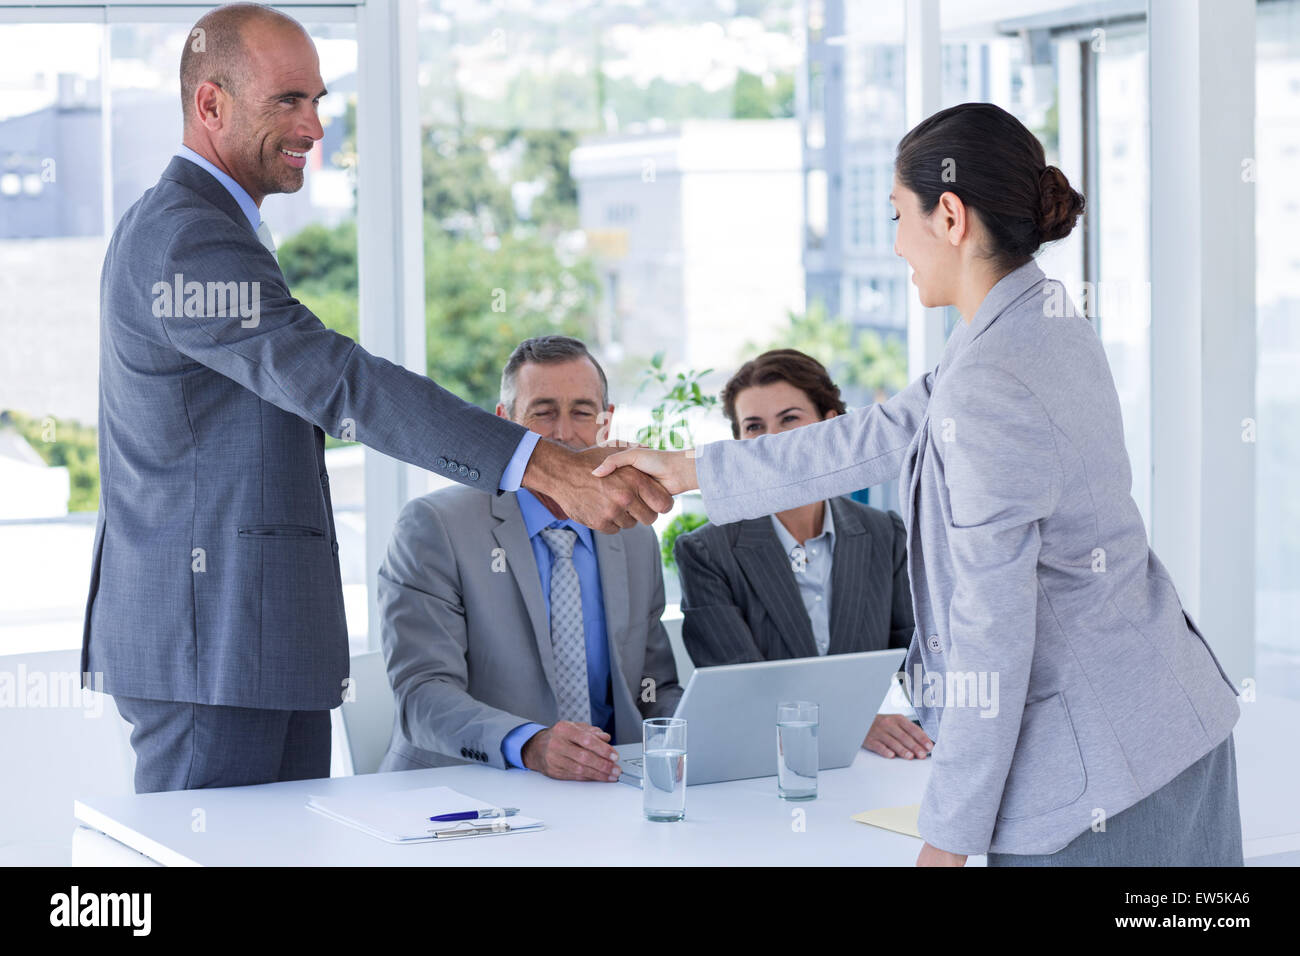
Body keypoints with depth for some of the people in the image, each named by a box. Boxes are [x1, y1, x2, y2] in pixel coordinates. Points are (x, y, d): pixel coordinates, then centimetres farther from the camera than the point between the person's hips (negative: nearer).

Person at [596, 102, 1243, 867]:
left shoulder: (989, 387, -22)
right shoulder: (1047, 319, 8)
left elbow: (992, 630, -21)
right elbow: (885, 438, 17)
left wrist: (949, 836, -13)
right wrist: (687, 470, 24)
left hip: (1096, 770, -9)